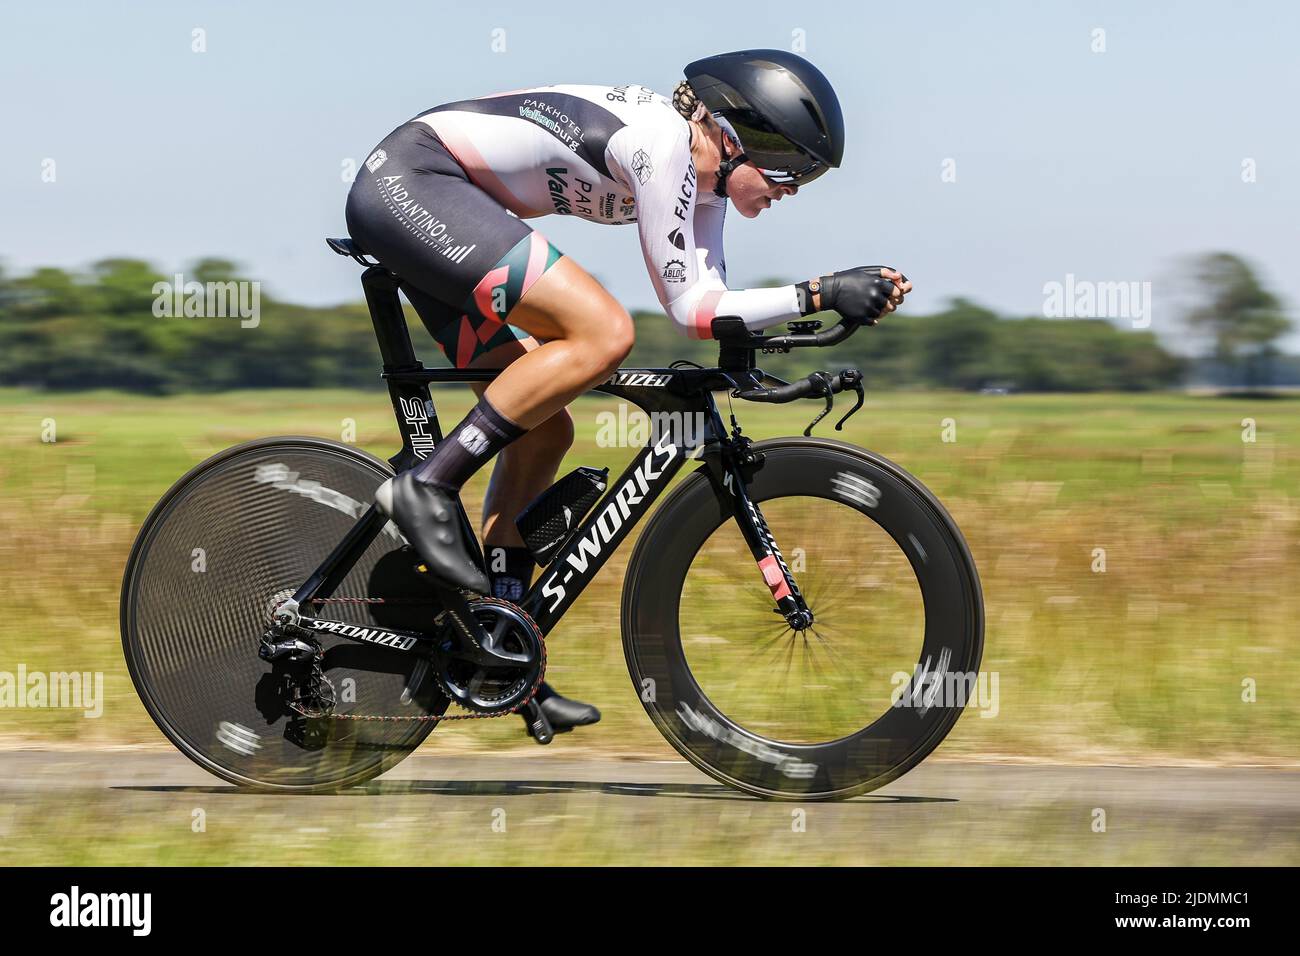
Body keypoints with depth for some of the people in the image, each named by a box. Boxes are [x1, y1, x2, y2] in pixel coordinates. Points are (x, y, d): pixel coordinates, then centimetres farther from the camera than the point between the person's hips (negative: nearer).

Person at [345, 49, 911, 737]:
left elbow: (708, 307, 7)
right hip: (409, 178, -10)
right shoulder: (661, 139, -18)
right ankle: (426, 488, -18)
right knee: (604, 333, -23)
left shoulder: (701, 171, 11)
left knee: (544, 431, 7)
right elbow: (689, 308, -17)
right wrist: (820, 293, -19)